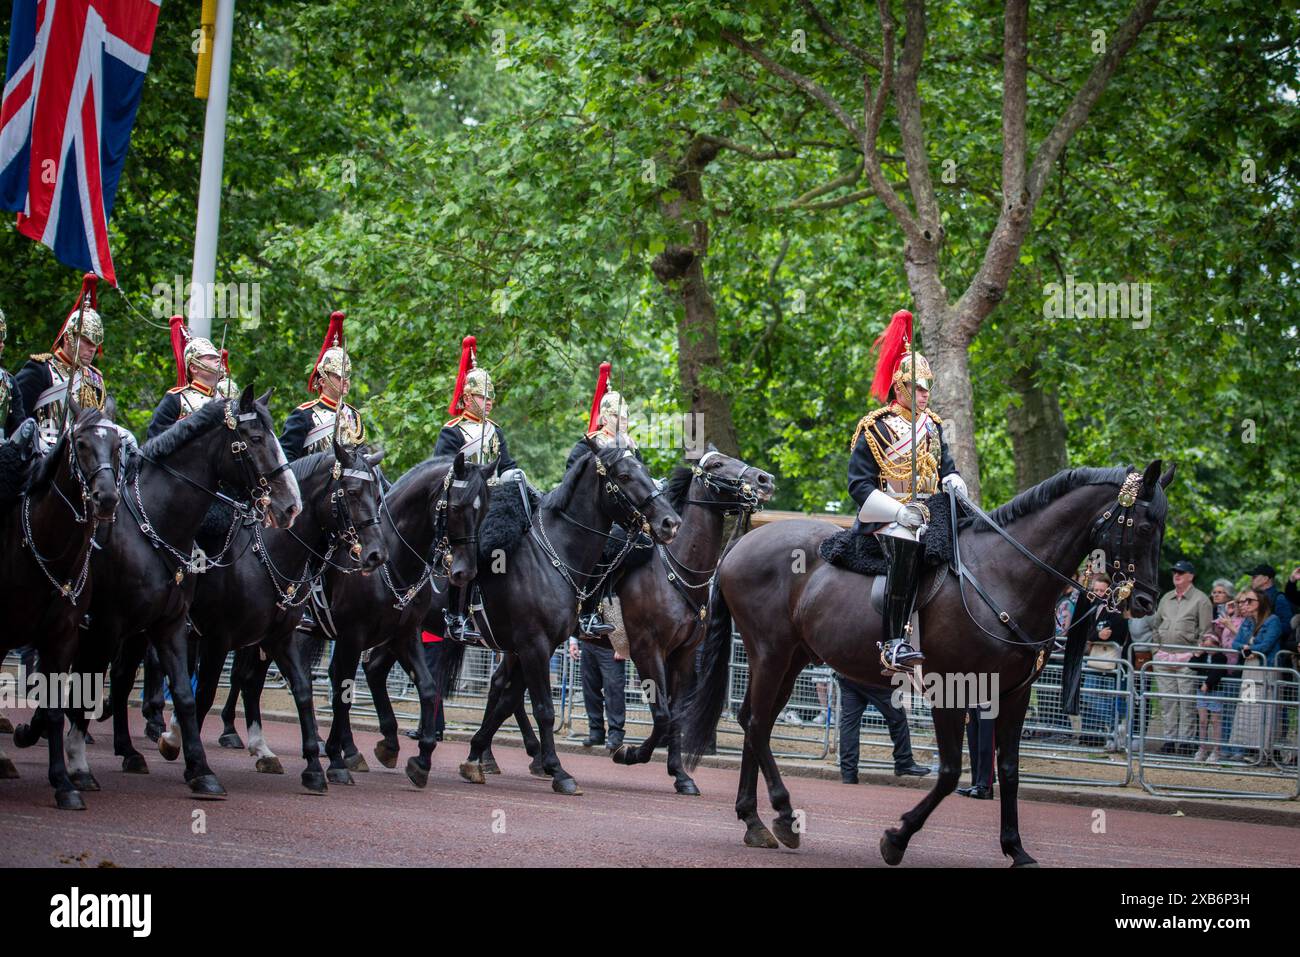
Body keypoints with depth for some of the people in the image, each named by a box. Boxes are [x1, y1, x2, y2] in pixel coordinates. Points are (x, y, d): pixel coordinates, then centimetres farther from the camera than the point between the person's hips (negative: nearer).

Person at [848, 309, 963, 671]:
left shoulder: (931, 426, 16)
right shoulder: (875, 428, -3)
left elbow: (945, 465, 25)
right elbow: (859, 485, -6)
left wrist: (952, 480, -1)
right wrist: (900, 511, -19)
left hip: (927, 512, 7)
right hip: (886, 516, -7)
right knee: (907, 545, -35)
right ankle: (893, 644, -39)